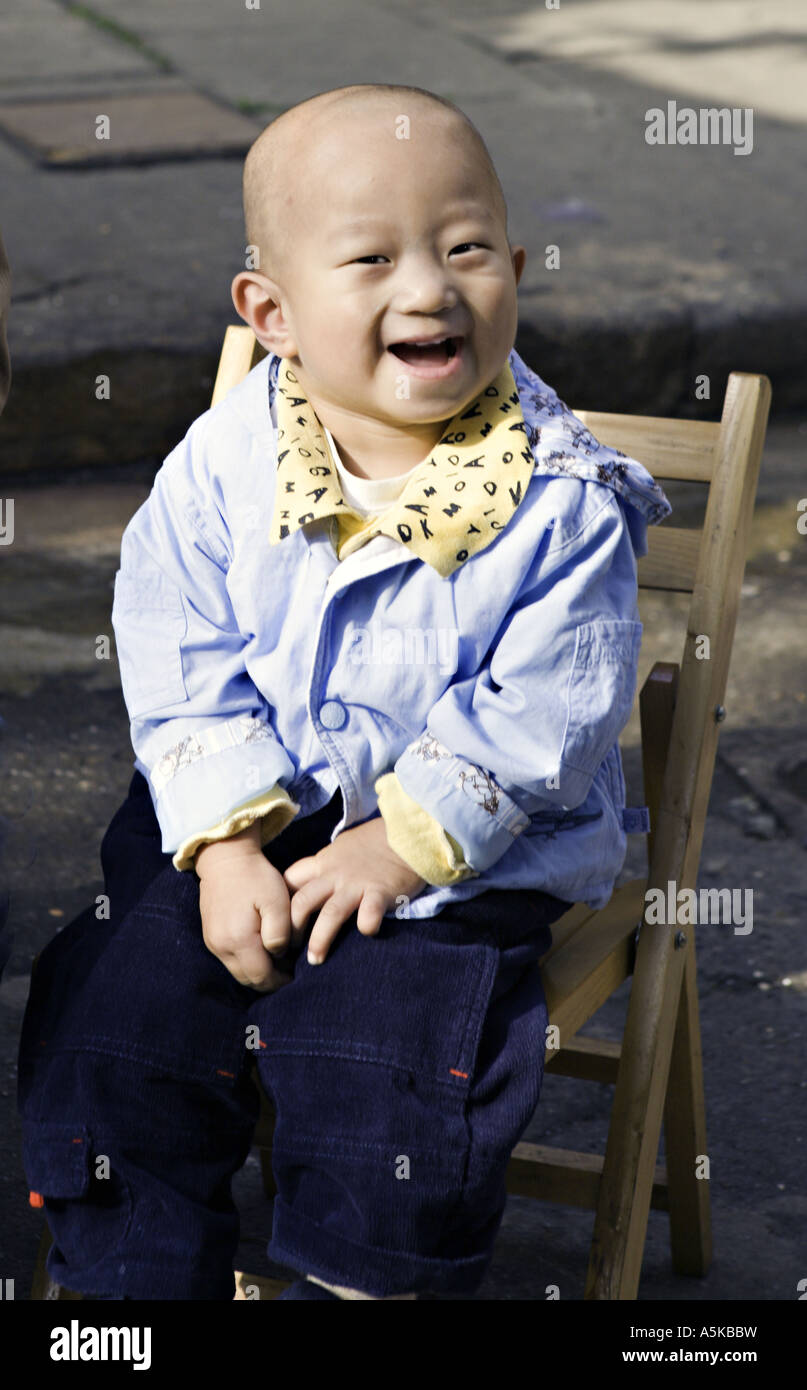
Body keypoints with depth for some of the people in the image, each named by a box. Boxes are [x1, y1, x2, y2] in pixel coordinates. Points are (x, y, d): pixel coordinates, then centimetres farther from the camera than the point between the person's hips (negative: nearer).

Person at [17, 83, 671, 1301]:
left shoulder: (563, 503, -15)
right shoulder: (225, 461, -7)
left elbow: (542, 711, -13)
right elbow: (177, 657, -5)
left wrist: (404, 844, -19)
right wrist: (224, 840, -15)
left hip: (465, 854, -3)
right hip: (232, 822, 3)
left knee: (391, 1100, -17)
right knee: (106, 1031, -3)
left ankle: (361, 1282, 9)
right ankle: (134, 1278, 18)